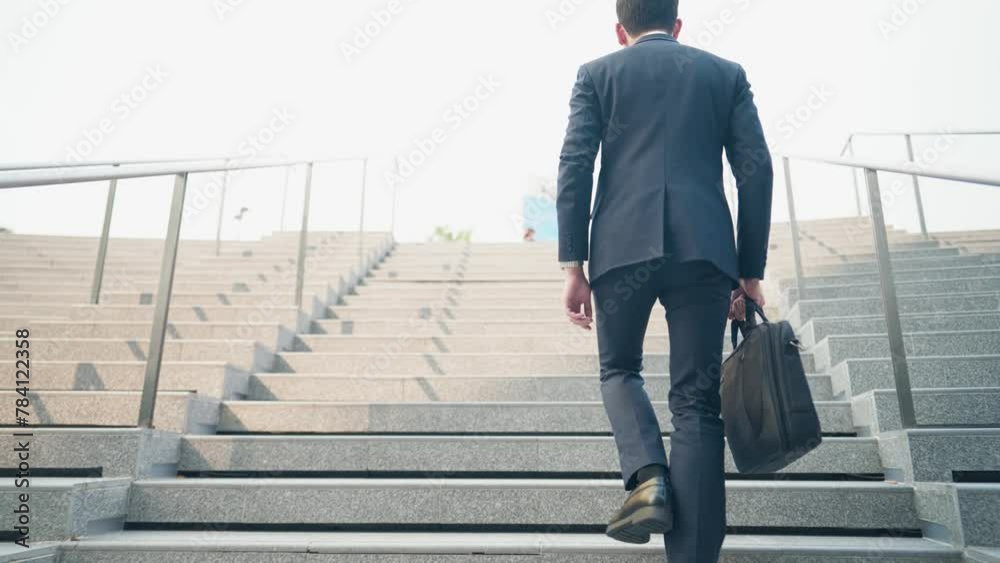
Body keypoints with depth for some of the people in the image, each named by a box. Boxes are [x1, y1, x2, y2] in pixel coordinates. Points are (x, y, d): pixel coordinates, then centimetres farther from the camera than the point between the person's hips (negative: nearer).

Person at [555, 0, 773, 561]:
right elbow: (756, 170, 8)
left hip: (623, 245, -1)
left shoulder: (597, 73, 14)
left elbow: (575, 167, 1)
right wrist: (751, 270, 10)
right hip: (705, 249, 1)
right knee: (696, 402, 5)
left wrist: (573, 265, 0)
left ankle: (648, 476, -3)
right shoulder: (726, 73, 18)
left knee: (620, 368, 21)